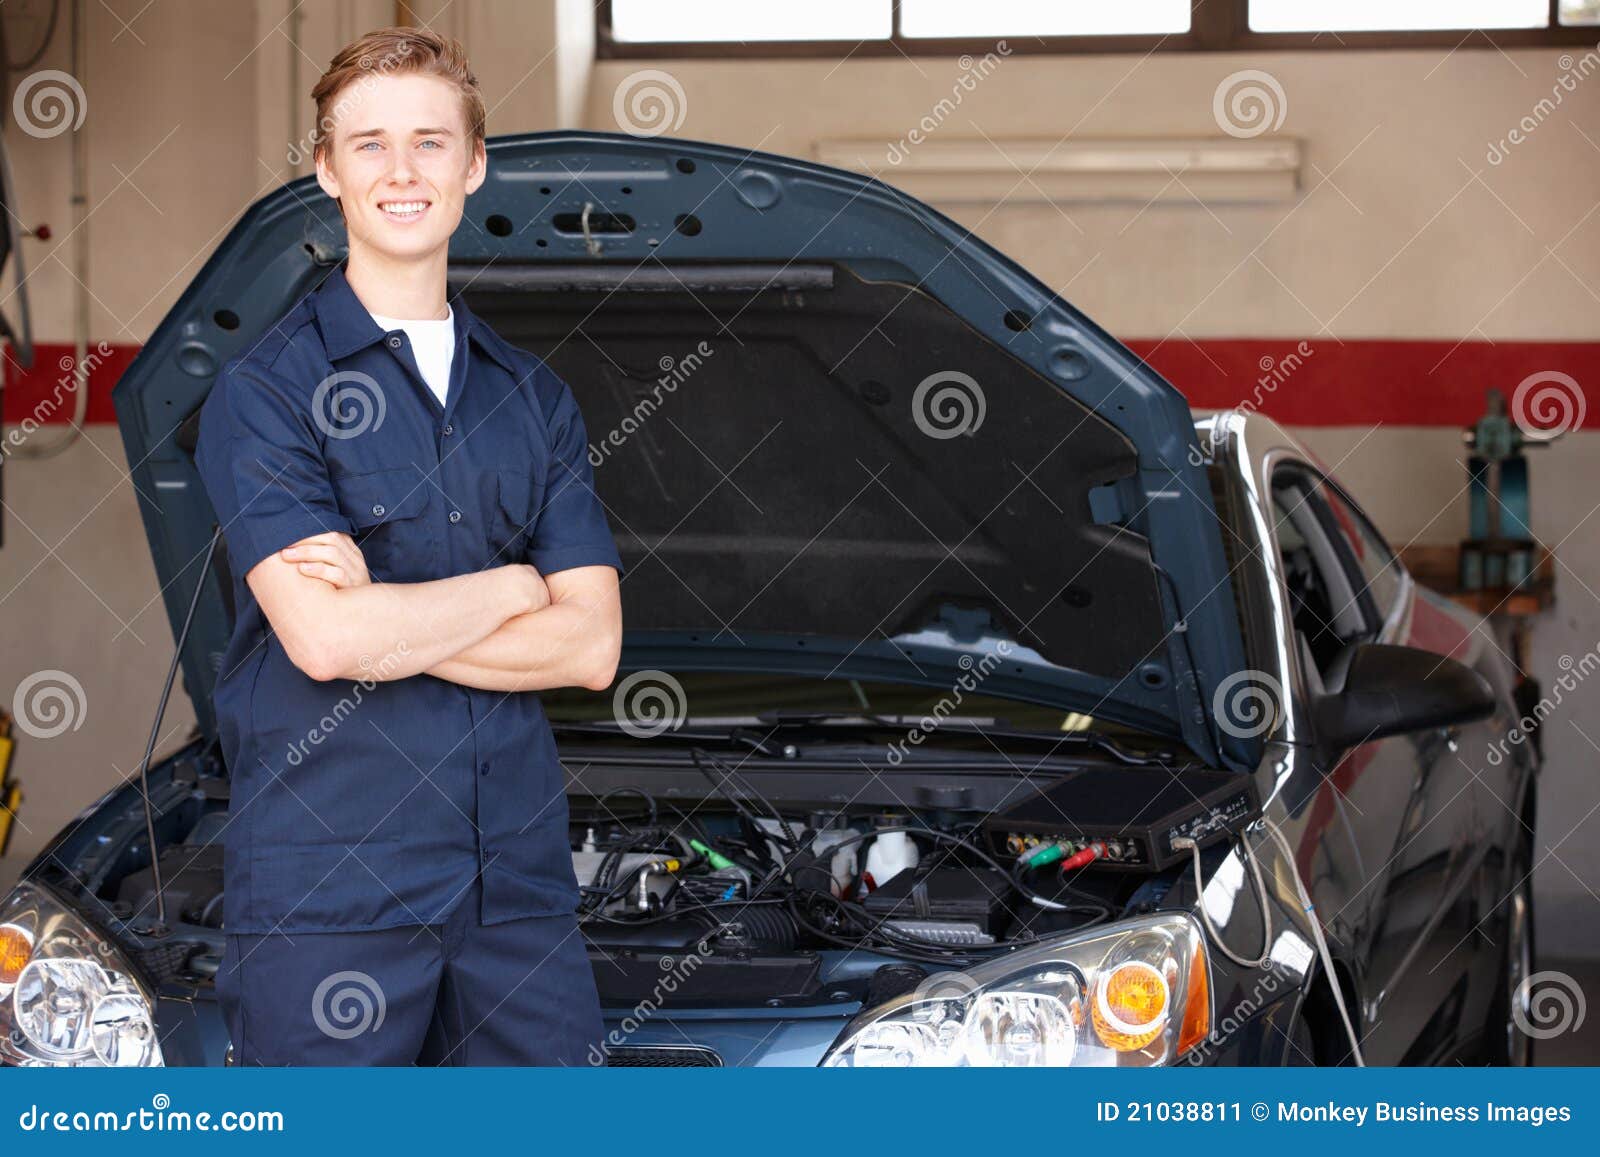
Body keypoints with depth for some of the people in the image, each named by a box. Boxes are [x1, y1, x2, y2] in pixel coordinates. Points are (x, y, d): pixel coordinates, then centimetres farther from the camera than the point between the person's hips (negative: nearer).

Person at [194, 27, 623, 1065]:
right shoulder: (263, 391, -2)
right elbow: (323, 637, -16)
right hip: (325, 890, -4)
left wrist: (382, 620, -8)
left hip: (520, 871, 5)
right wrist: (511, 589, -2)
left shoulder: (534, 399, 15)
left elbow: (592, 646, 3)